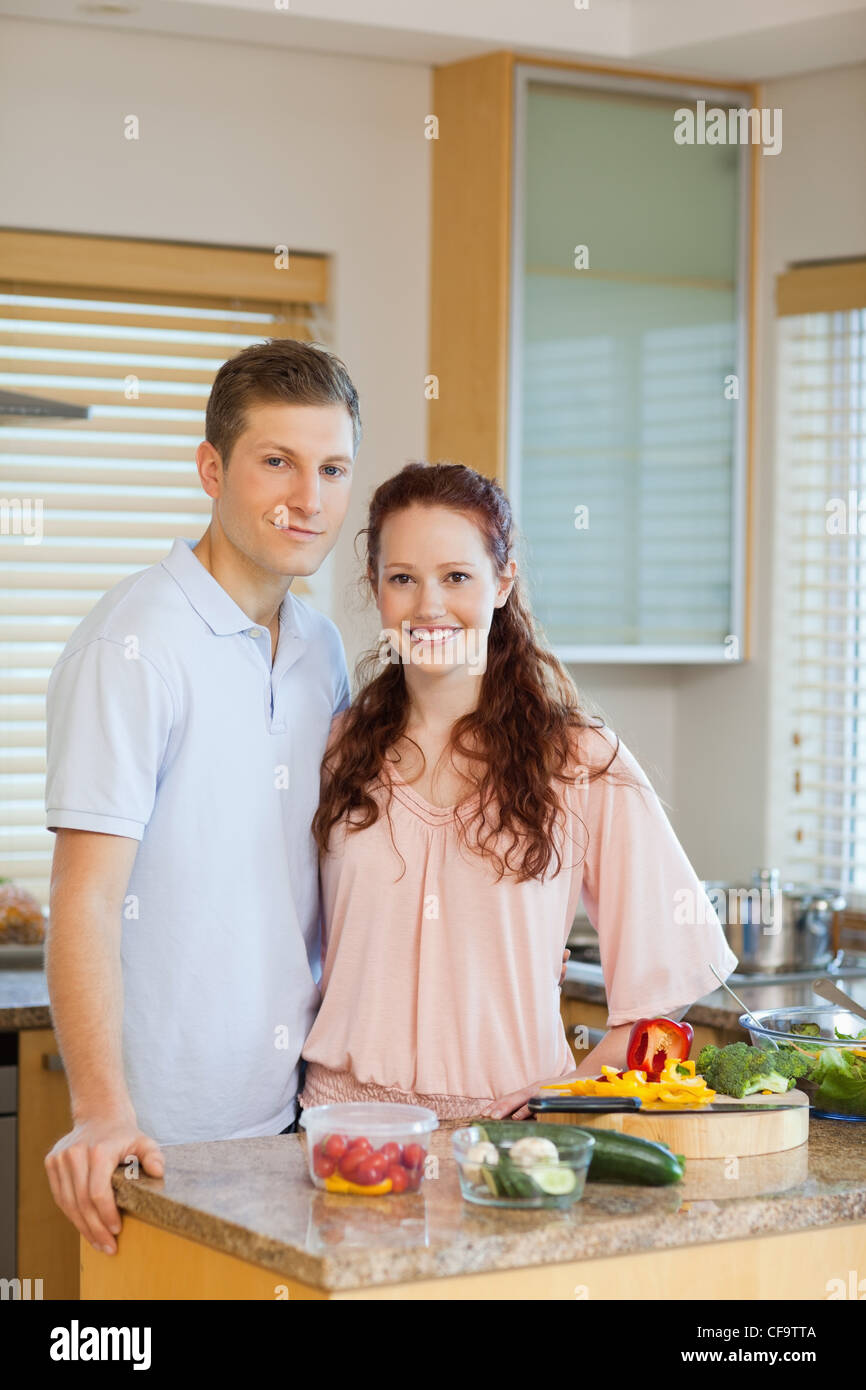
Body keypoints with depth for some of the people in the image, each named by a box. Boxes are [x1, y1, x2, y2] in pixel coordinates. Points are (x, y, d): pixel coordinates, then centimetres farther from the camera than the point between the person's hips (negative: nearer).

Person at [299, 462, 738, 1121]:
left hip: (511, 1120, -1)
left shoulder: (583, 761, 1)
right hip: (347, 1111, 2)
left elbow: (671, 962, 6)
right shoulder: (339, 749, 9)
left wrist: (575, 1092, -2)